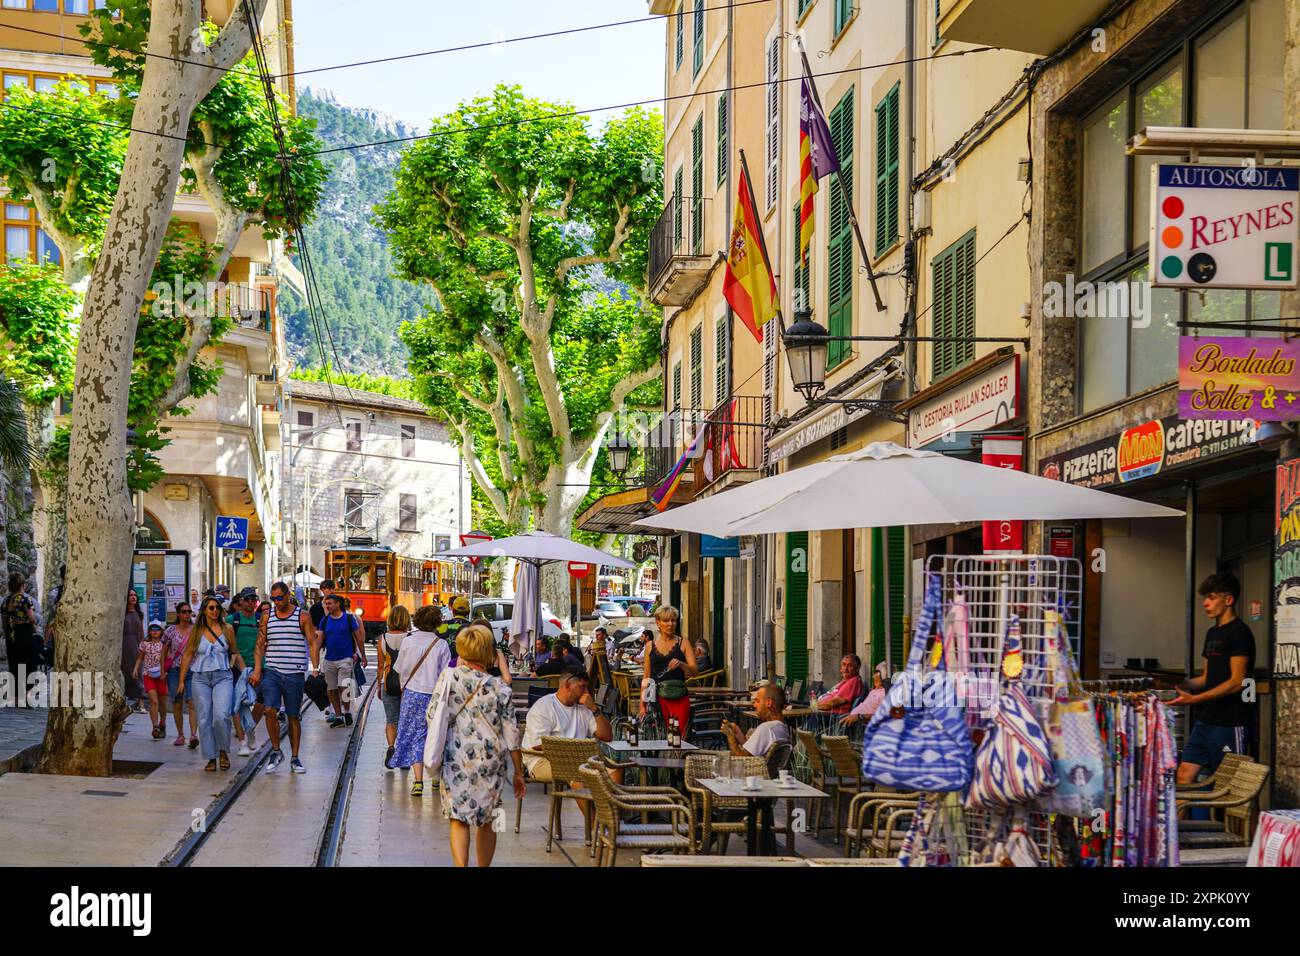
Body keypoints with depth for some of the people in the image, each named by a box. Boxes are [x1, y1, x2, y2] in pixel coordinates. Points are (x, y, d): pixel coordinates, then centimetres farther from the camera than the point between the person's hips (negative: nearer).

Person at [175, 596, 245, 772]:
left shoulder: (227, 629, 5)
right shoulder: (196, 631, 6)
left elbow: (236, 654, 13)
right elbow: (187, 656, 10)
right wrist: (181, 681, 7)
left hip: (223, 678, -1)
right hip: (201, 678, 2)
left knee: (221, 715, -19)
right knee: (204, 719, 0)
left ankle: (223, 751, 2)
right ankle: (211, 758, 10)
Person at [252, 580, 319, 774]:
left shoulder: (303, 616, 2)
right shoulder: (267, 617, 9)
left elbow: (313, 643, 1)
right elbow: (260, 645, 11)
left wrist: (315, 669, -8)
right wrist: (257, 669, 2)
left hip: (295, 674, -1)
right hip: (272, 672, 1)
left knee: (293, 716, 4)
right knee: (270, 710, -15)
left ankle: (295, 758, 14)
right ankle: (276, 751, 2)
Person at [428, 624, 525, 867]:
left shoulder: (449, 677, -5)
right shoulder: (500, 688, -3)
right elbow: (511, 734, -1)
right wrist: (519, 772, 8)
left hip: (456, 758, -1)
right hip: (490, 762, 1)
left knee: (459, 819, 3)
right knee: (487, 820, 15)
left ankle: (461, 866, -15)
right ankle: (483, 866, 25)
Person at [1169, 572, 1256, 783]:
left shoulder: (1238, 633, -10)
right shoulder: (1212, 633, 17)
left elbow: (1237, 682, -17)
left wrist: (1195, 699, -22)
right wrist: (1182, 686, 5)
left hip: (1230, 724, -9)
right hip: (1206, 719, 9)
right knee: (1184, 775, 4)